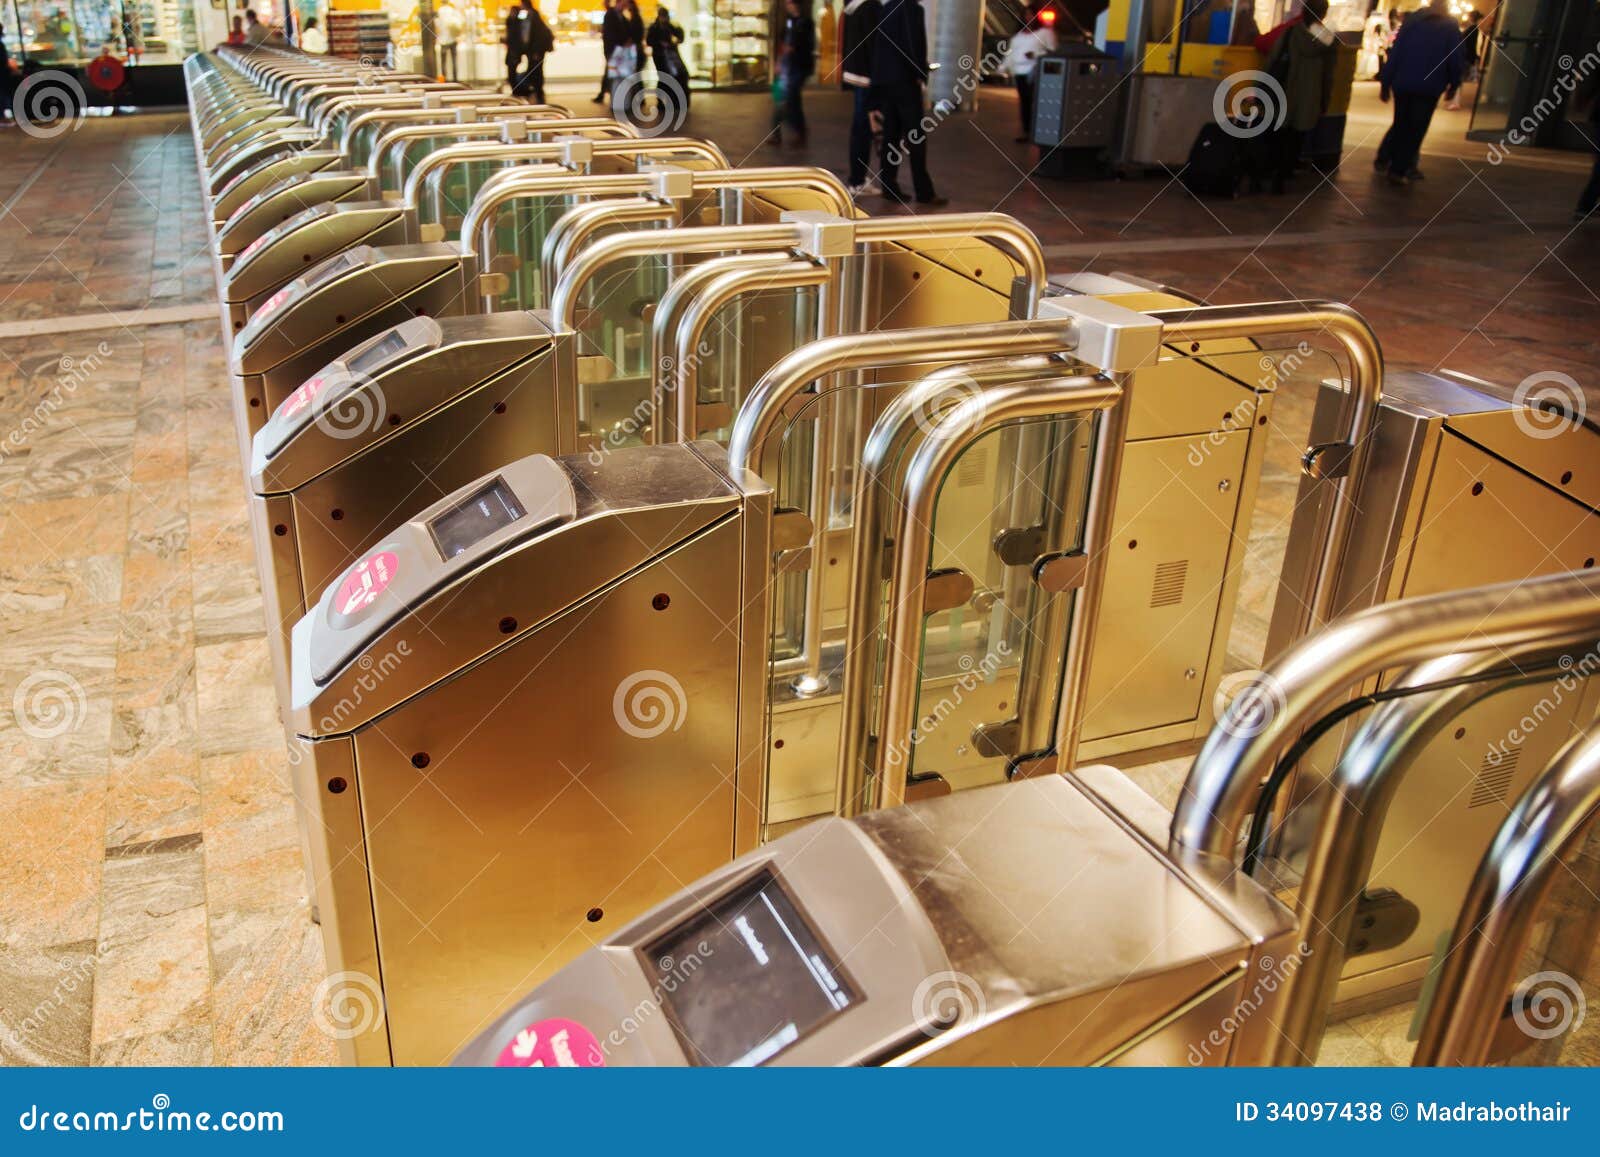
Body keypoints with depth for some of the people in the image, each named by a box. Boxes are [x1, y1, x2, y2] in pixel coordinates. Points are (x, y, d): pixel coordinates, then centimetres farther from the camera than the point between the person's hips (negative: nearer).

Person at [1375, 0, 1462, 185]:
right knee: (1415, 129, 2)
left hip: (1402, 84, 2)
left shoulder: (1411, 21, 9)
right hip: (1429, 88, -2)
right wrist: (1453, 85, 15)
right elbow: (1455, 60, 2)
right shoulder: (1451, 28, 5)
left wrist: (1385, 82, 3)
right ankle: (1398, 170, -4)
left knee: (1400, 124, 19)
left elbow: (1395, 53, 2)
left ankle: (1383, 159, 15)